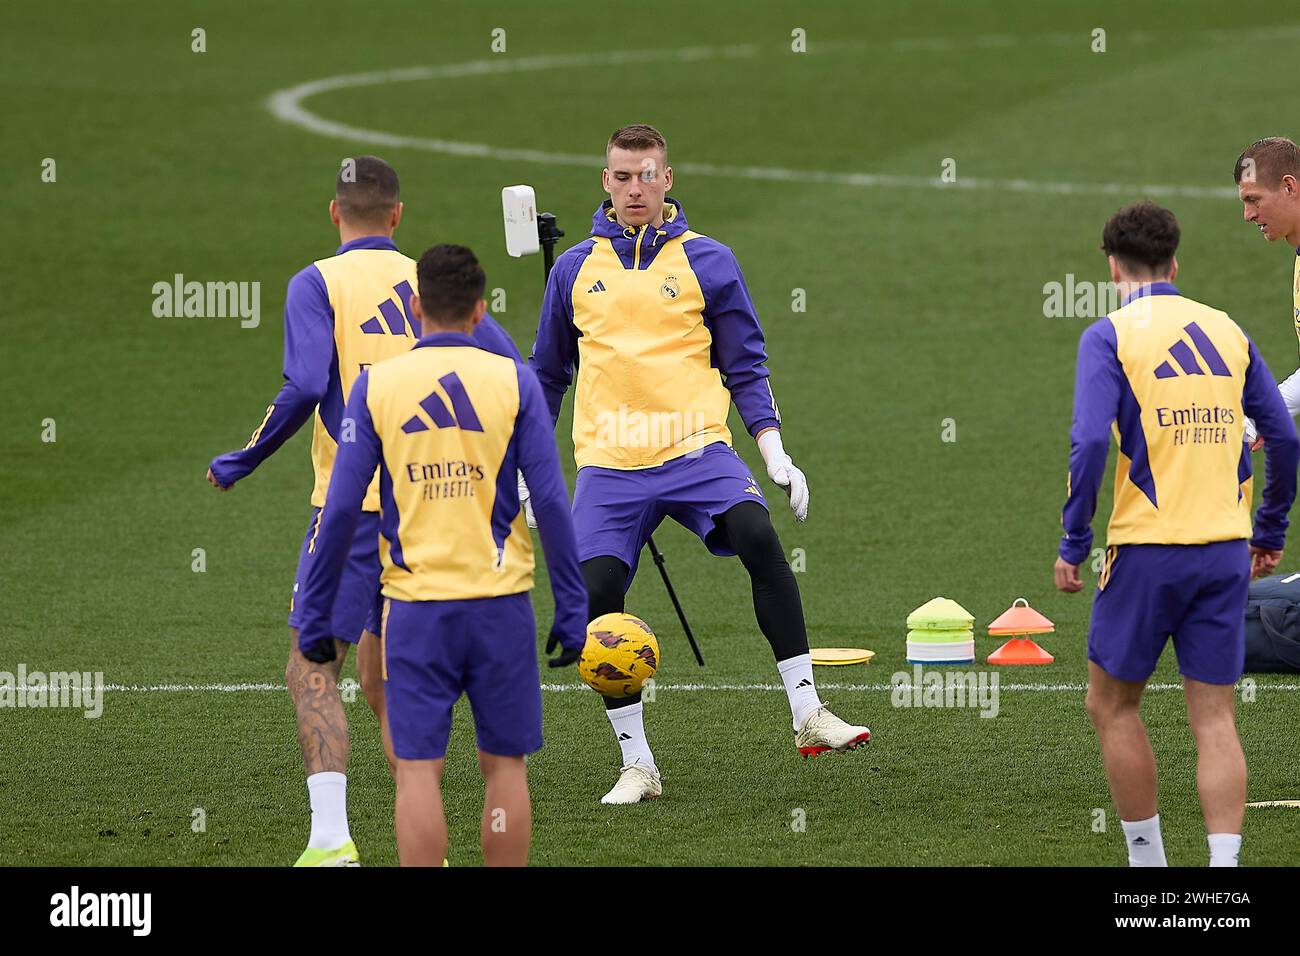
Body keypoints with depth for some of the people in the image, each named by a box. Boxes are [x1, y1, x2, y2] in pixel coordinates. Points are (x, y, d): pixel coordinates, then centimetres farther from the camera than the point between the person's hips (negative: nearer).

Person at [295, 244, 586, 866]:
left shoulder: (375, 385, 0)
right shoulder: (513, 381, 0)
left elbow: (341, 509, -1)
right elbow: (550, 502, -3)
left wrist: (315, 616, 5)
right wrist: (572, 608, 3)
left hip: (416, 604, 0)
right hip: (500, 603, 0)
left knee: (418, 770, 0)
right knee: (504, 766, 9)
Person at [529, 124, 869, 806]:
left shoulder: (707, 262, 6)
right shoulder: (576, 270, 11)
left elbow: (745, 366, 10)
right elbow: (548, 374, 21)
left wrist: (775, 454, -1)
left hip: (696, 450, -2)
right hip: (608, 466, 2)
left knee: (757, 536, -28)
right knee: (595, 593, -13)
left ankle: (807, 716, -24)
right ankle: (636, 763, 2)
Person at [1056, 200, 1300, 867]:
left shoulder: (1109, 337, -4)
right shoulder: (1227, 331, 11)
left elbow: (1090, 443, -15)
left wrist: (1073, 545, -8)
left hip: (1147, 546, -4)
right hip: (1225, 549, 4)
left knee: (1112, 705, 13)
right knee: (1215, 721, 4)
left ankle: (1148, 861, 13)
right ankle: (1223, 868, -7)